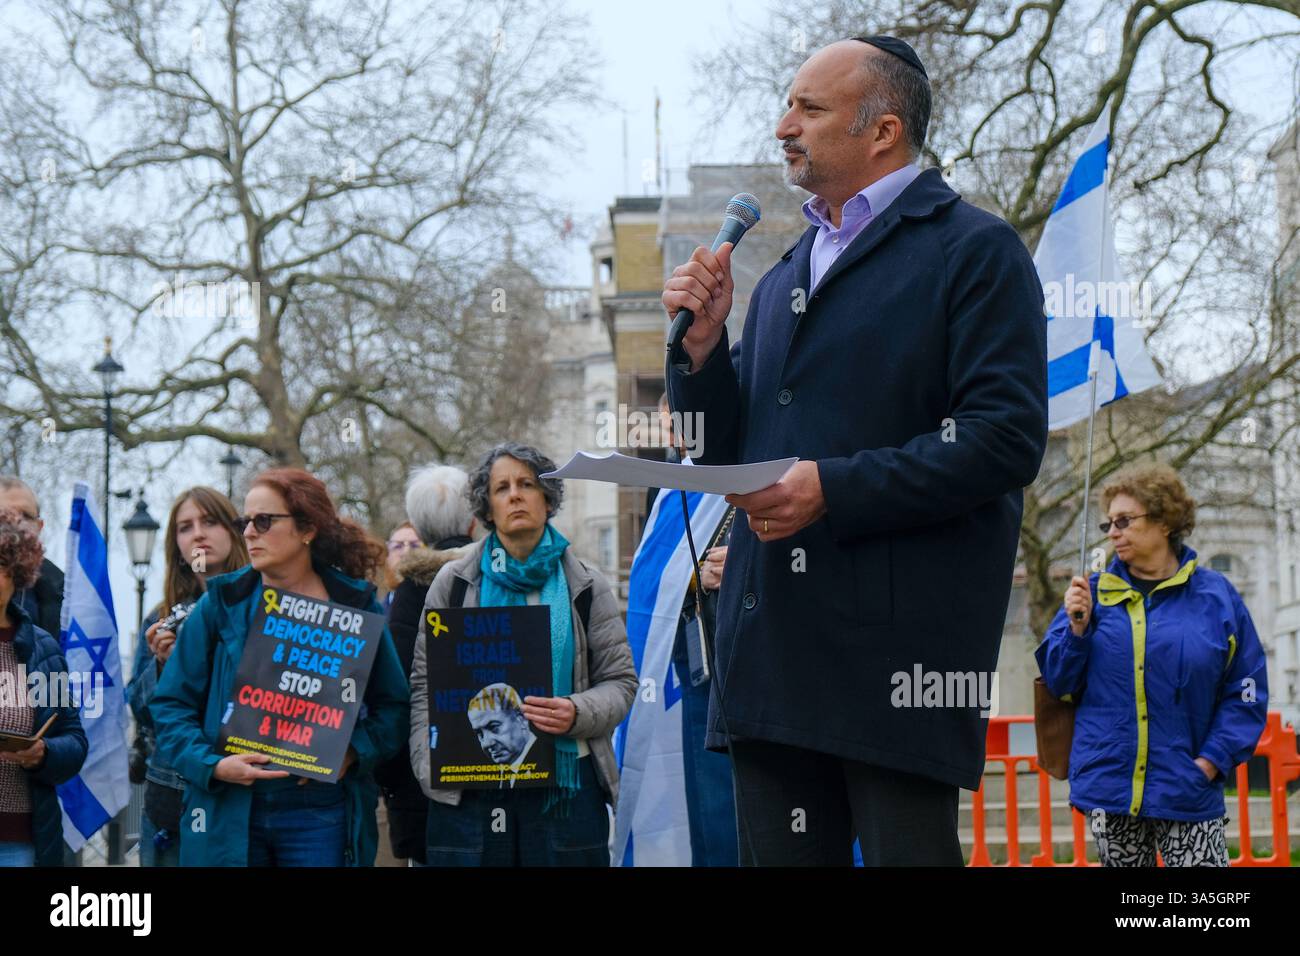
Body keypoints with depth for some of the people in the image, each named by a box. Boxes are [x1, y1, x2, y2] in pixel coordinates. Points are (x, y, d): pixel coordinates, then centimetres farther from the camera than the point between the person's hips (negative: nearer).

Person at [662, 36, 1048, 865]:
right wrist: (703, 346, 3)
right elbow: (728, 456, 21)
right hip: (771, 648, 7)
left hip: (899, 635, -7)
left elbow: (1007, 439, -13)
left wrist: (835, 488, -17)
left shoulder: (975, 251, -1)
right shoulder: (783, 279, 23)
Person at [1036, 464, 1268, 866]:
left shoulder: (1216, 596, 2)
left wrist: (1211, 761, -8)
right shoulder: (1093, 594, 7)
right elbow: (1060, 682, 7)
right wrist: (1077, 627, -9)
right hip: (1109, 785, 2)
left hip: (1186, 791, -2)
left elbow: (1246, 693, 2)